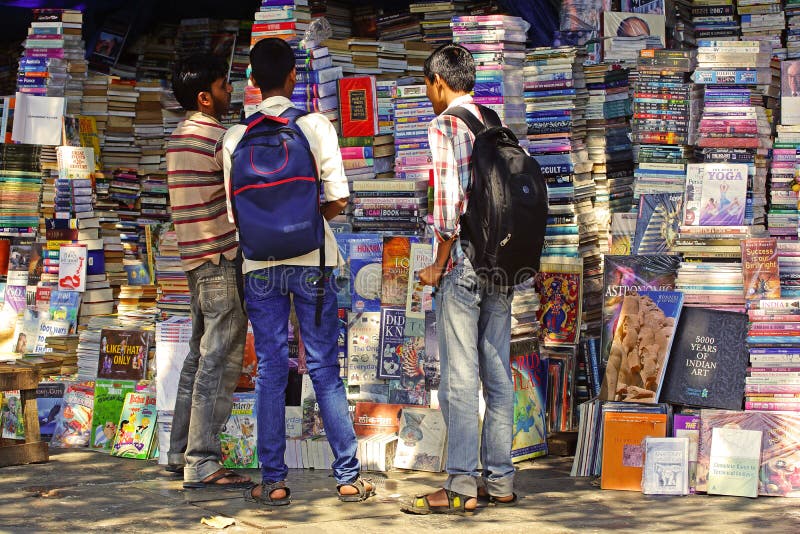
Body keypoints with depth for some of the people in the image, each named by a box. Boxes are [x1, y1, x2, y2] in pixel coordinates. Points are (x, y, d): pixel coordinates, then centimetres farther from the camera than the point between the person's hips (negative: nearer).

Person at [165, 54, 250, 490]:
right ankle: (202, 465, -9)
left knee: (200, 357, 16)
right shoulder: (214, 136, -14)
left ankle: (181, 453, 22)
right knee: (219, 362, -8)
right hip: (223, 259, -10)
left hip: (197, 258, 10)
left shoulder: (180, 135, 15)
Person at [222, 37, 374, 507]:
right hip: (311, 261, -1)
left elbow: (235, 212, 0)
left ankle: (274, 481, 7)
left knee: (271, 371, 6)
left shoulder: (237, 137, 0)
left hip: (261, 265, 1)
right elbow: (338, 198, -7)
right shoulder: (315, 125, -4)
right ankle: (348, 476, 8)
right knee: (325, 368, 5)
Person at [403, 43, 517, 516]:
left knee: (461, 378, -4)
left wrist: (440, 263, -7)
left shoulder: (444, 126, -8)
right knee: (498, 374, 10)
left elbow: (451, 199, -16)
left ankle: (462, 487, -3)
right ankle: (500, 481, 14)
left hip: (463, 264, -7)